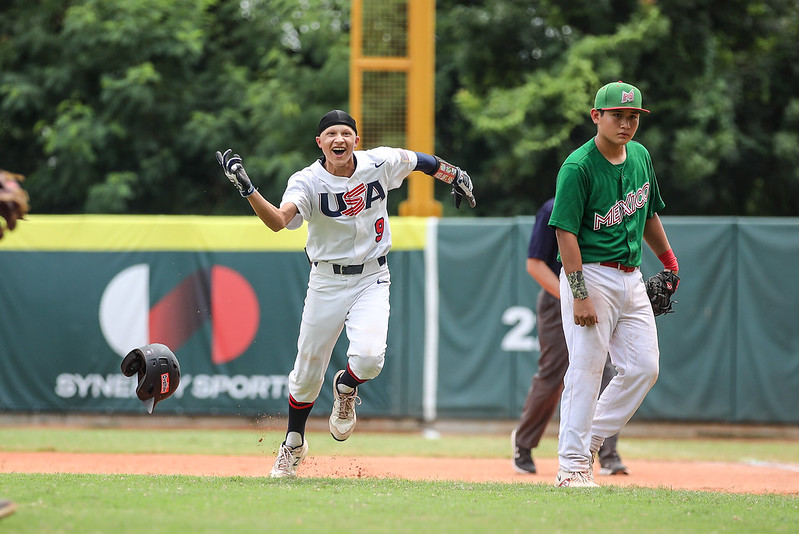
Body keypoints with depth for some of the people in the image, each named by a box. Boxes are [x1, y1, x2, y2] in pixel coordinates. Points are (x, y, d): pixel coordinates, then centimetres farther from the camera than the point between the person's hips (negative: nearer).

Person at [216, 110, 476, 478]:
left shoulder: (381, 163, -10)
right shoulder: (307, 182, -16)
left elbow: (421, 160, 11)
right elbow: (278, 221, -34)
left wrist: (456, 178, 16)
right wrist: (247, 189, -48)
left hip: (372, 280, 0)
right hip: (327, 282, 0)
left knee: (369, 357, -25)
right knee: (308, 372, 7)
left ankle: (346, 389, 13)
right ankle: (293, 443, 33)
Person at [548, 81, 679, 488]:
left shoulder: (640, 157, 9)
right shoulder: (578, 167, -14)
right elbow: (566, 232, -18)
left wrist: (669, 261, 28)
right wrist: (580, 296, -23)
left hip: (631, 278, 7)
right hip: (591, 275, -7)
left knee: (644, 367, 3)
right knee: (586, 369, -9)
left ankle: (592, 439, 16)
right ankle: (572, 465, -3)